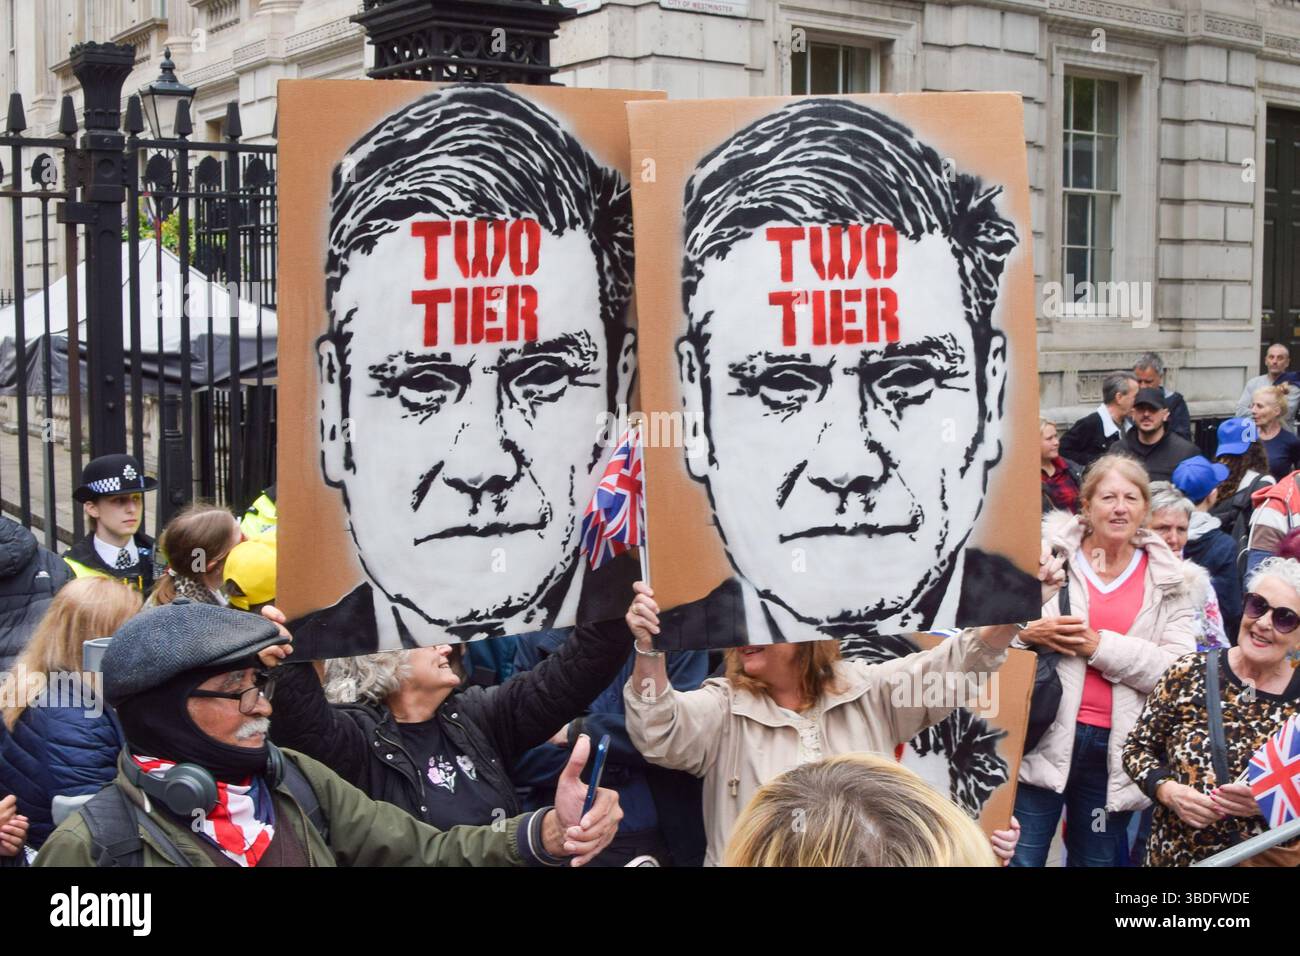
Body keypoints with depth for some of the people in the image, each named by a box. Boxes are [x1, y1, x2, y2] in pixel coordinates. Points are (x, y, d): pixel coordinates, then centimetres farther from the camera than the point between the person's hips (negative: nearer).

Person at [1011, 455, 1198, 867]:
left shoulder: (1169, 581, 6)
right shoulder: (1047, 552, 1)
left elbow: (1179, 670, -6)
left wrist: (1100, 646, -15)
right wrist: (1028, 634, -17)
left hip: (1117, 744, 2)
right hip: (1045, 733, -2)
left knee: (1097, 859, 14)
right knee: (1020, 857, -2)